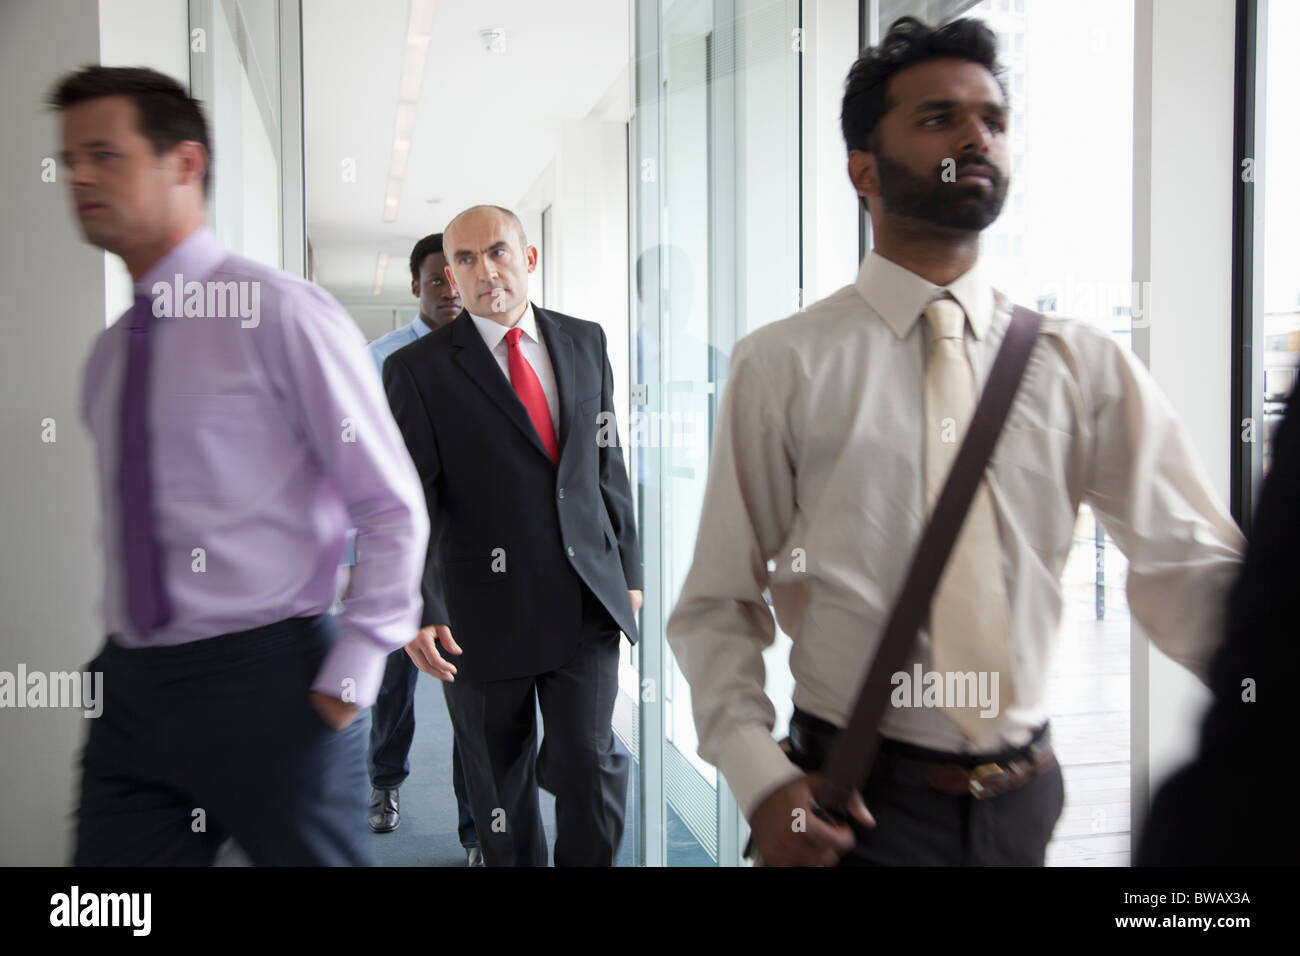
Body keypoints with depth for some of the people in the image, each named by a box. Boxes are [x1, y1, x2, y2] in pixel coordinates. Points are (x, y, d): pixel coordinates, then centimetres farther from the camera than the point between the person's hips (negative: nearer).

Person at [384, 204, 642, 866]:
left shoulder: (584, 342, 9)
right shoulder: (417, 369, -3)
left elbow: (608, 463, 13)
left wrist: (628, 572, 12)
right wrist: (418, 608, -19)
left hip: (587, 600, 2)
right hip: (485, 611, -2)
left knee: (588, 763, -2)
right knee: (500, 786, 11)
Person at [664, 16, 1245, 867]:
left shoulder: (1085, 367, 0)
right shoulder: (781, 367, -7)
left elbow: (1191, 571, -9)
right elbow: (718, 605, -6)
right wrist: (760, 782, -18)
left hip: (1024, 798, 4)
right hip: (853, 804, -3)